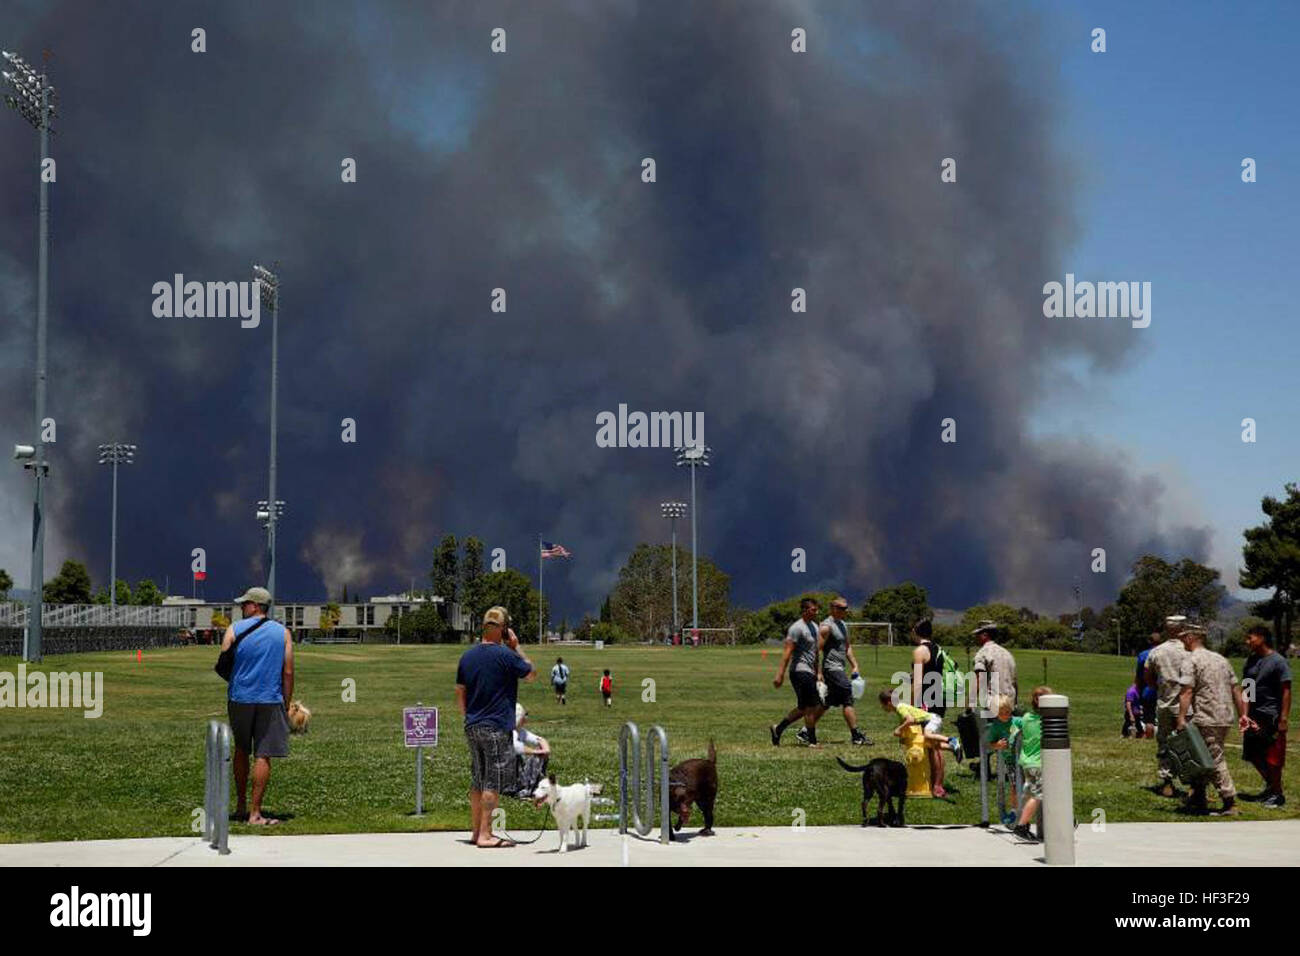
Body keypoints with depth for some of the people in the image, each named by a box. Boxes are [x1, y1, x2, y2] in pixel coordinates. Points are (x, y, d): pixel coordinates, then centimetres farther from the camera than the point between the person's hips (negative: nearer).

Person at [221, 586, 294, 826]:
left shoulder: (235, 629, 0)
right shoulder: (283, 633, 3)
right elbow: (288, 673, -1)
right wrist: (286, 705, 5)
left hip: (240, 698, 1)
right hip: (270, 701, -1)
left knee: (241, 751, 19)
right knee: (264, 756, 0)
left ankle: (240, 806, 24)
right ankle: (255, 813, -3)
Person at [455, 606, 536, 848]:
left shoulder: (467, 656, 7)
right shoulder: (506, 655, -13)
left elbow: (460, 692, 14)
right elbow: (531, 674, 1)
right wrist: (517, 647, 5)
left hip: (472, 728, 7)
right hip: (497, 728, -7)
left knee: (477, 781, 14)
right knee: (493, 782, -4)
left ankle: (476, 832, 19)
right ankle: (485, 835, -6)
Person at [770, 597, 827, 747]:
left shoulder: (814, 627, 17)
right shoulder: (797, 628, -12)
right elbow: (787, 652, -17)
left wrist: (817, 673, 24)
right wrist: (780, 674, -22)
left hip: (809, 672, 9)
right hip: (800, 671, -9)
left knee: (803, 709, 11)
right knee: (812, 706, -9)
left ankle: (777, 729, 19)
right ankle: (812, 740, -3)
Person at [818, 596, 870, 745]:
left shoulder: (843, 625, 16)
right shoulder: (826, 626, -13)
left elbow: (847, 647, 25)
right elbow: (817, 649, -17)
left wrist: (855, 665, 15)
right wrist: (819, 673, -20)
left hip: (839, 669, 10)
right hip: (832, 668, -10)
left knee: (827, 704, 12)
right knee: (848, 700, -10)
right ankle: (857, 736, -8)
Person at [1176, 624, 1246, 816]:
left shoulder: (1192, 660, -7)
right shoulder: (1221, 659, 17)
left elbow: (1187, 692, -16)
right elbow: (1236, 689, 15)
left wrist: (1181, 719, -19)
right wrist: (1242, 714, 17)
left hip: (1207, 720, -8)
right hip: (1226, 719, 8)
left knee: (1216, 761, -5)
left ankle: (1230, 805, -7)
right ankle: (1197, 800, 21)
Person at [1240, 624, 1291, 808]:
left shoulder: (1278, 662, -11)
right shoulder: (1251, 661, 9)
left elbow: (1286, 691, -12)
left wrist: (1284, 719, -16)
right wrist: (1245, 714, 3)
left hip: (1271, 717, -7)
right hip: (1254, 716, 7)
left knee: (1272, 758, -1)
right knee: (1254, 756, 13)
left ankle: (1277, 794, 12)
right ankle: (1270, 787, 32)